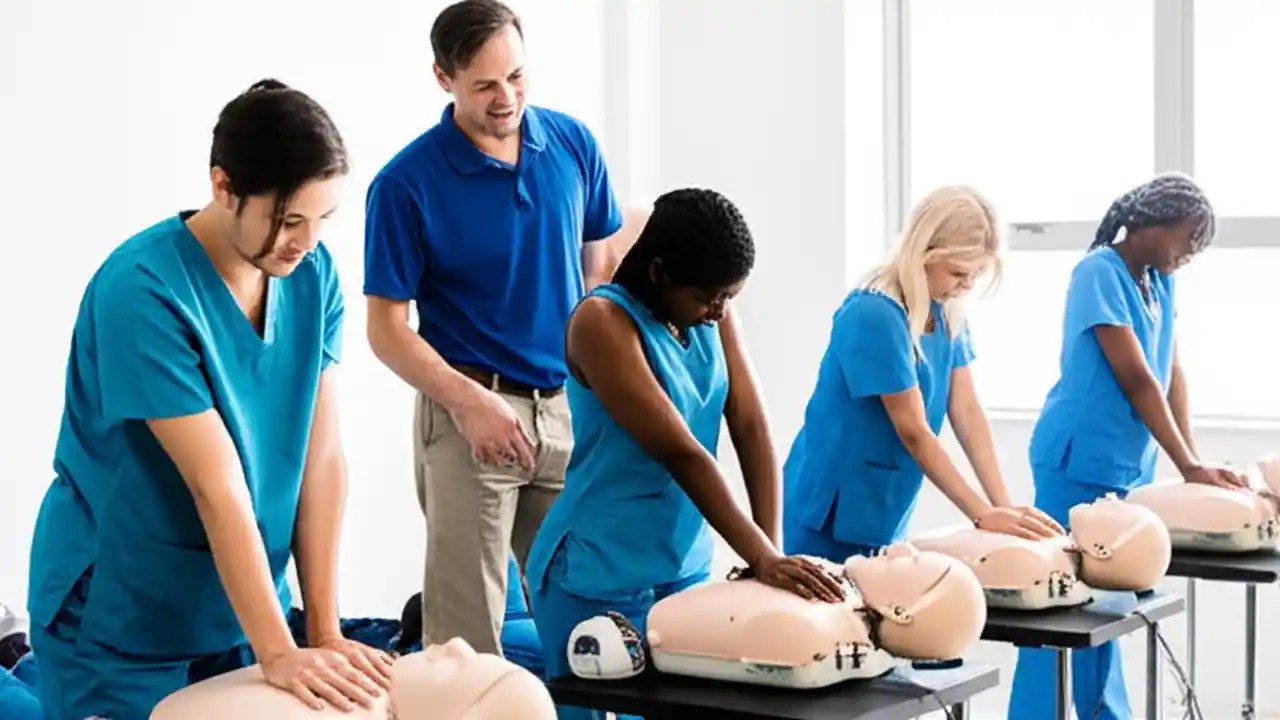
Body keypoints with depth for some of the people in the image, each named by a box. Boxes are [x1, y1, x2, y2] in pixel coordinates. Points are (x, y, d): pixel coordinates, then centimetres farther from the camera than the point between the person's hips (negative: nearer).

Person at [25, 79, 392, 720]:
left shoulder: (314, 274, -6)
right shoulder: (142, 291, -23)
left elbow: (322, 455, -9)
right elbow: (218, 486, -26)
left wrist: (325, 631, -12)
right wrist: (278, 652, -25)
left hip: (241, 601, 6)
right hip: (118, 623, -5)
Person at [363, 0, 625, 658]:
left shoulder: (573, 144, 2)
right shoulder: (406, 183, -10)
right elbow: (387, 329, -7)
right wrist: (469, 401, -21)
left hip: (571, 407, 4)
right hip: (473, 413, -4)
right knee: (466, 640, -1)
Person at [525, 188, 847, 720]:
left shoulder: (714, 317, 3)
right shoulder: (603, 321, -17)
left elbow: (752, 431, -3)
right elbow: (678, 453, -24)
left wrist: (772, 553, -13)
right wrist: (761, 559, -27)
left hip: (686, 568, 6)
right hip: (599, 578, -6)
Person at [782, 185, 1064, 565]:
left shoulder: (947, 314, 2)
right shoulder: (874, 316, -22)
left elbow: (967, 412, -1)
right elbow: (914, 434, -22)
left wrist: (1004, 504, -11)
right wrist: (982, 515, -22)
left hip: (886, 515, 7)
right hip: (836, 512, -7)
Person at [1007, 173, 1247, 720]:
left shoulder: (1160, 281, 11)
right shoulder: (1099, 274, -15)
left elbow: (1171, 374, 8)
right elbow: (1136, 380, -18)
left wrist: (1193, 460, -2)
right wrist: (1189, 467, -17)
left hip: (1129, 466, 8)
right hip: (1079, 464, -8)